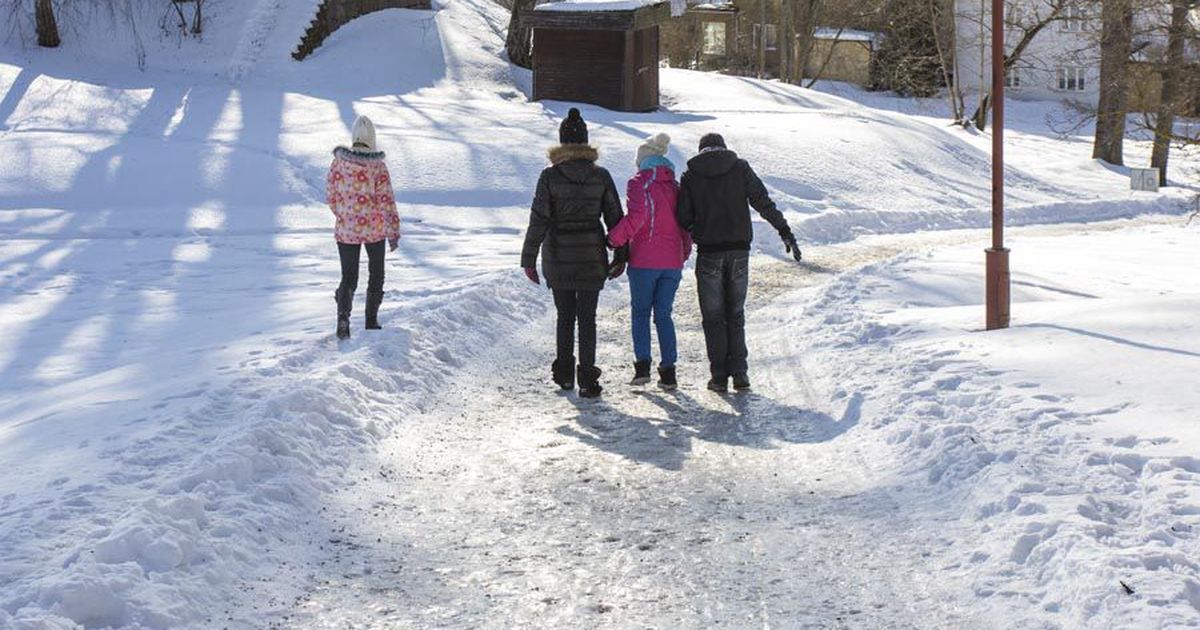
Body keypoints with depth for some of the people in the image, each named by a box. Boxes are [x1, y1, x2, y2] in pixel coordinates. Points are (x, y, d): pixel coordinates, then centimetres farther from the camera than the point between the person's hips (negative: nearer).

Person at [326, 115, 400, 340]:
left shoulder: (338, 162, -7)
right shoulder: (378, 166, -14)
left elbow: (331, 196, 1)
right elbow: (387, 200, -12)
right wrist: (394, 231, -5)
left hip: (346, 230, 1)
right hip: (374, 229, -1)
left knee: (348, 277, 10)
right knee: (376, 274, 19)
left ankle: (343, 315, -14)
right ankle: (371, 321, 22)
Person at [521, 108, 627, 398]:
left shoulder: (550, 176, -7)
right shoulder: (601, 176, -2)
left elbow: (538, 220, -9)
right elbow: (615, 218, 2)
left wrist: (529, 259, -3)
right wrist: (620, 256, 12)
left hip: (558, 258, 0)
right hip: (592, 257, 0)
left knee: (565, 317, 16)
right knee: (587, 319, 6)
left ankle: (565, 373, 22)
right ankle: (587, 380, 2)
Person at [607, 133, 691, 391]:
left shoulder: (639, 183, -5)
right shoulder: (676, 186, 12)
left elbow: (636, 217, -17)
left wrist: (614, 240, -8)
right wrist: (684, 254, 21)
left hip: (644, 260, -4)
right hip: (672, 261, 4)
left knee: (640, 312, 9)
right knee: (664, 314, 10)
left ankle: (642, 365, -3)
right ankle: (668, 371, 4)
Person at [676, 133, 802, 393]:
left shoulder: (690, 176, 2)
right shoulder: (740, 167, 4)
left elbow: (684, 218, -1)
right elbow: (763, 201, -4)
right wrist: (784, 231, -3)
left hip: (709, 253, -1)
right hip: (739, 250, 2)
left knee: (713, 316, 8)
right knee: (735, 314, 13)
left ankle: (720, 376, 4)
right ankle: (739, 374, 7)